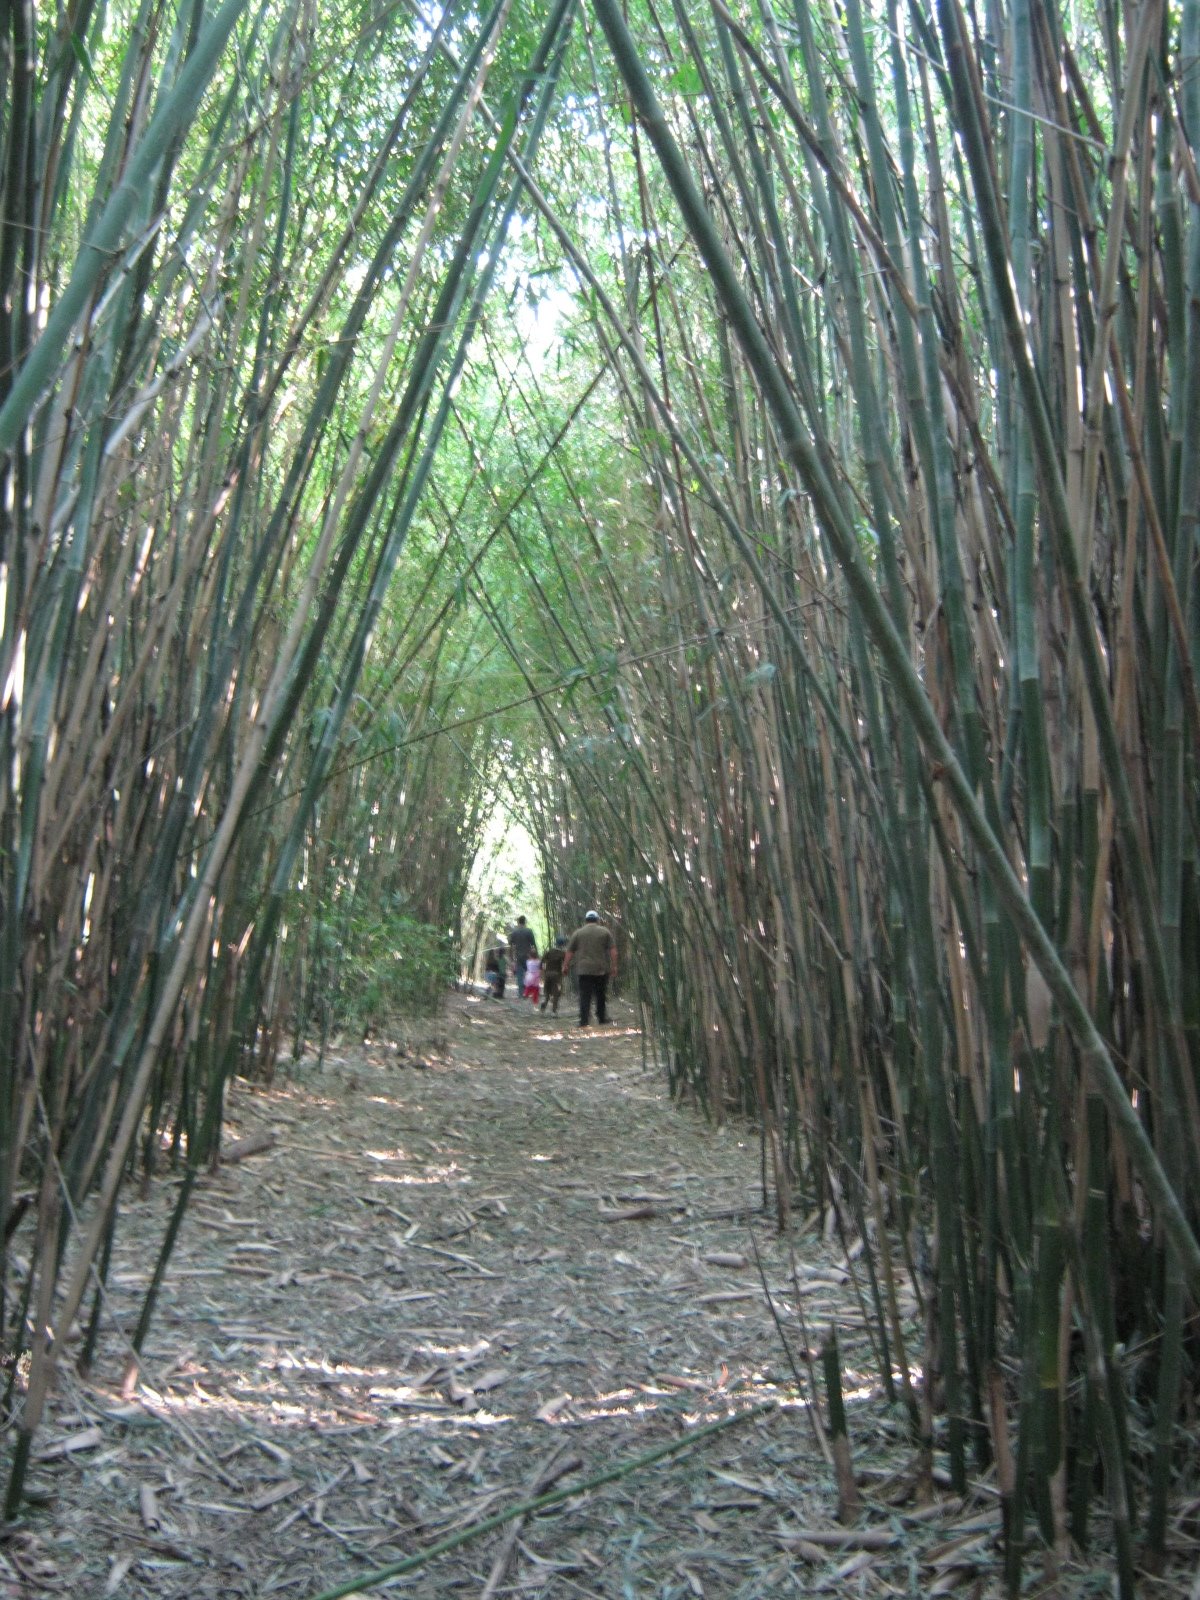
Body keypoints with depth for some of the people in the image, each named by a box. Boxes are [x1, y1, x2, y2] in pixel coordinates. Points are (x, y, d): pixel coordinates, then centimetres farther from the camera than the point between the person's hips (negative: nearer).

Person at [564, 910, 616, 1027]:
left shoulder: (578, 933, 6)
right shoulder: (605, 932, 5)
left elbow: (569, 952, 5)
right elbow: (613, 950, -1)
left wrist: (565, 965, 12)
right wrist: (613, 966, 2)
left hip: (584, 969, 0)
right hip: (601, 969, 0)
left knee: (585, 996, -2)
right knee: (601, 996, 12)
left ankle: (584, 1021, -9)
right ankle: (602, 1019, 19)